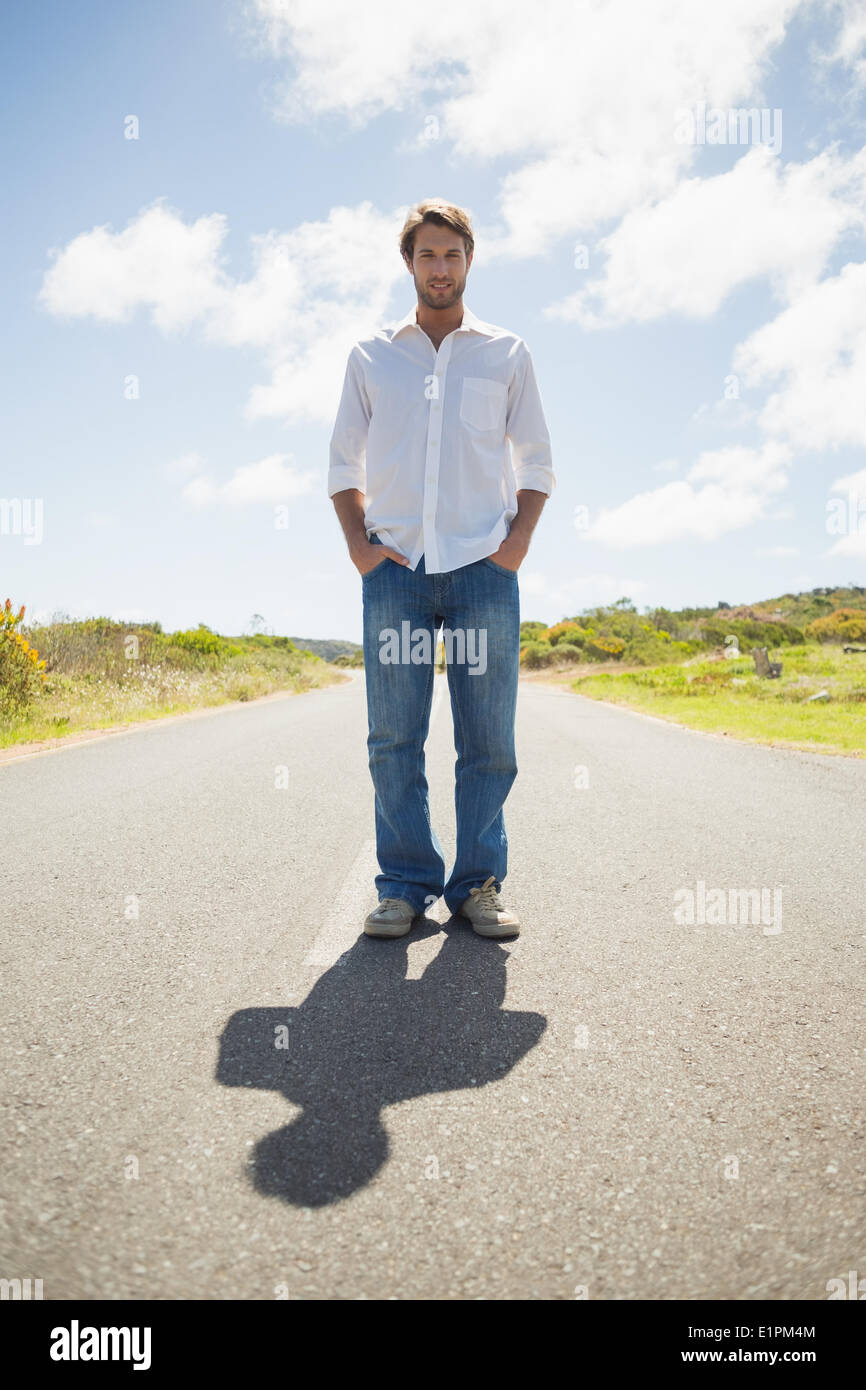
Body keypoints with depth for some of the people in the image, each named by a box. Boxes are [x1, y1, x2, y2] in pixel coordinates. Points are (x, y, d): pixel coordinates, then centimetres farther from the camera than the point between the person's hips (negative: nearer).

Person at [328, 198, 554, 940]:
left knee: (488, 738, -2)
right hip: (396, 567, 1)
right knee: (394, 737, -3)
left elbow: (537, 463, 15)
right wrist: (357, 542, 2)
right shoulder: (371, 356, 15)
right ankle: (404, 885, 6)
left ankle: (478, 884, 8)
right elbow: (344, 463, 17)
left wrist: (519, 540, 0)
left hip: (483, 568, 0)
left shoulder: (507, 354, 14)